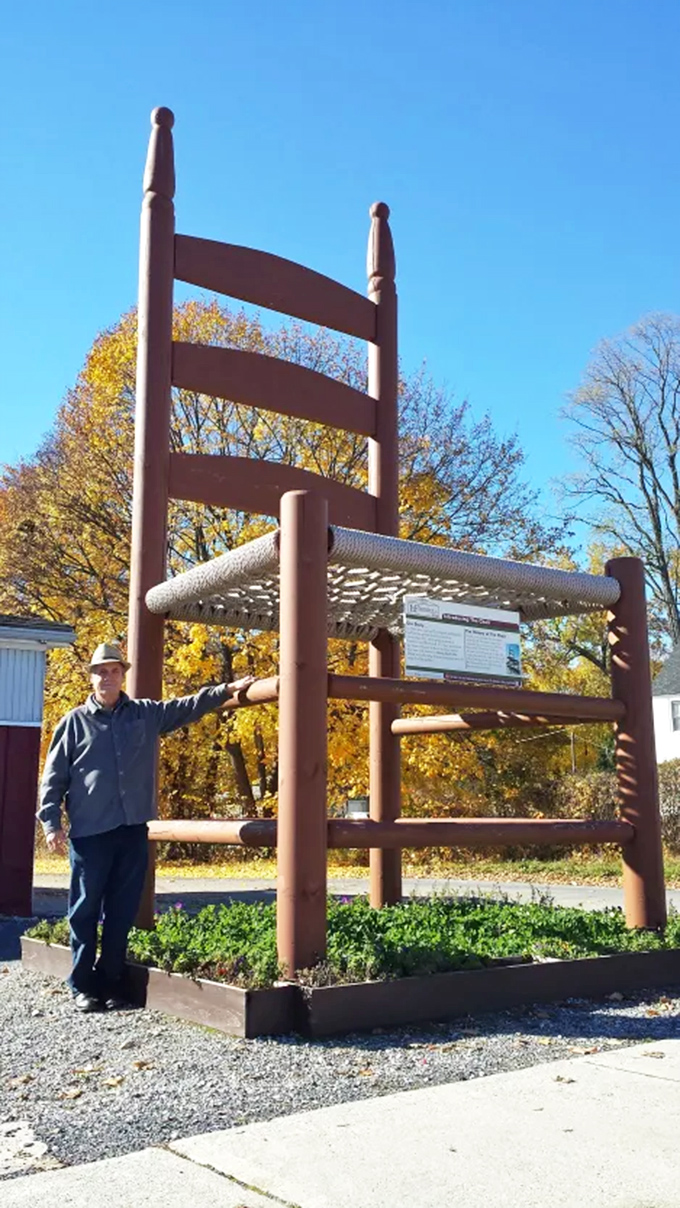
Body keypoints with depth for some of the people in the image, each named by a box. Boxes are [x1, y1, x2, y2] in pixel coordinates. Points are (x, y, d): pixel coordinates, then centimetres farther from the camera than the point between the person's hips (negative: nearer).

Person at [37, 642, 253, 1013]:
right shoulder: (75, 721, 2)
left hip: (132, 830, 3)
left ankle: (111, 982, 18)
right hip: (89, 832, -2)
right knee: (85, 910, 3)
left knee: (122, 911, 7)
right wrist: (51, 822, -5)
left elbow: (188, 706, 14)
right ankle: (82, 985, 14)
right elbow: (53, 777, 3)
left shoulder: (146, 714, 10)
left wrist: (228, 689, 6)